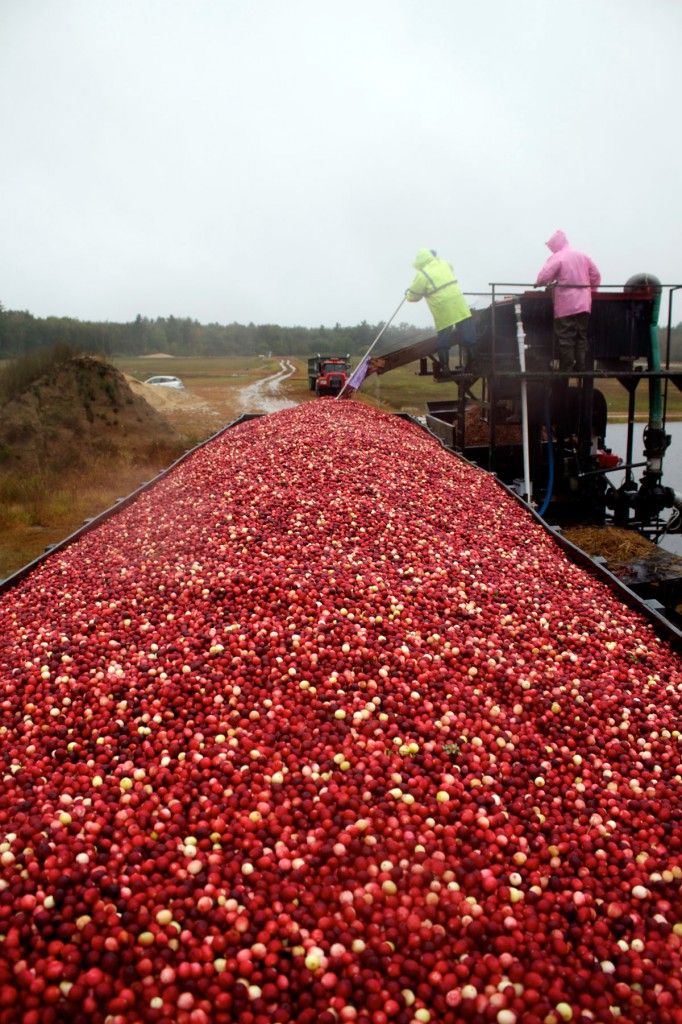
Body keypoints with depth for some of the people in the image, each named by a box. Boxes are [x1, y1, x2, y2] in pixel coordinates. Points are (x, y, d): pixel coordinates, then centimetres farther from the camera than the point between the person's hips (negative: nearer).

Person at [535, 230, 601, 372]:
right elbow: (596, 275, 13)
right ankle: (581, 368, 13)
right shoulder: (583, 256, 13)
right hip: (584, 304, 6)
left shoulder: (557, 257, -7)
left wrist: (539, 283, 3)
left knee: (565, 338, -2)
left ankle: (565, 369, 0)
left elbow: (544, 277, -17)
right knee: (581, 337, 11)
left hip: (566, 305, -6)